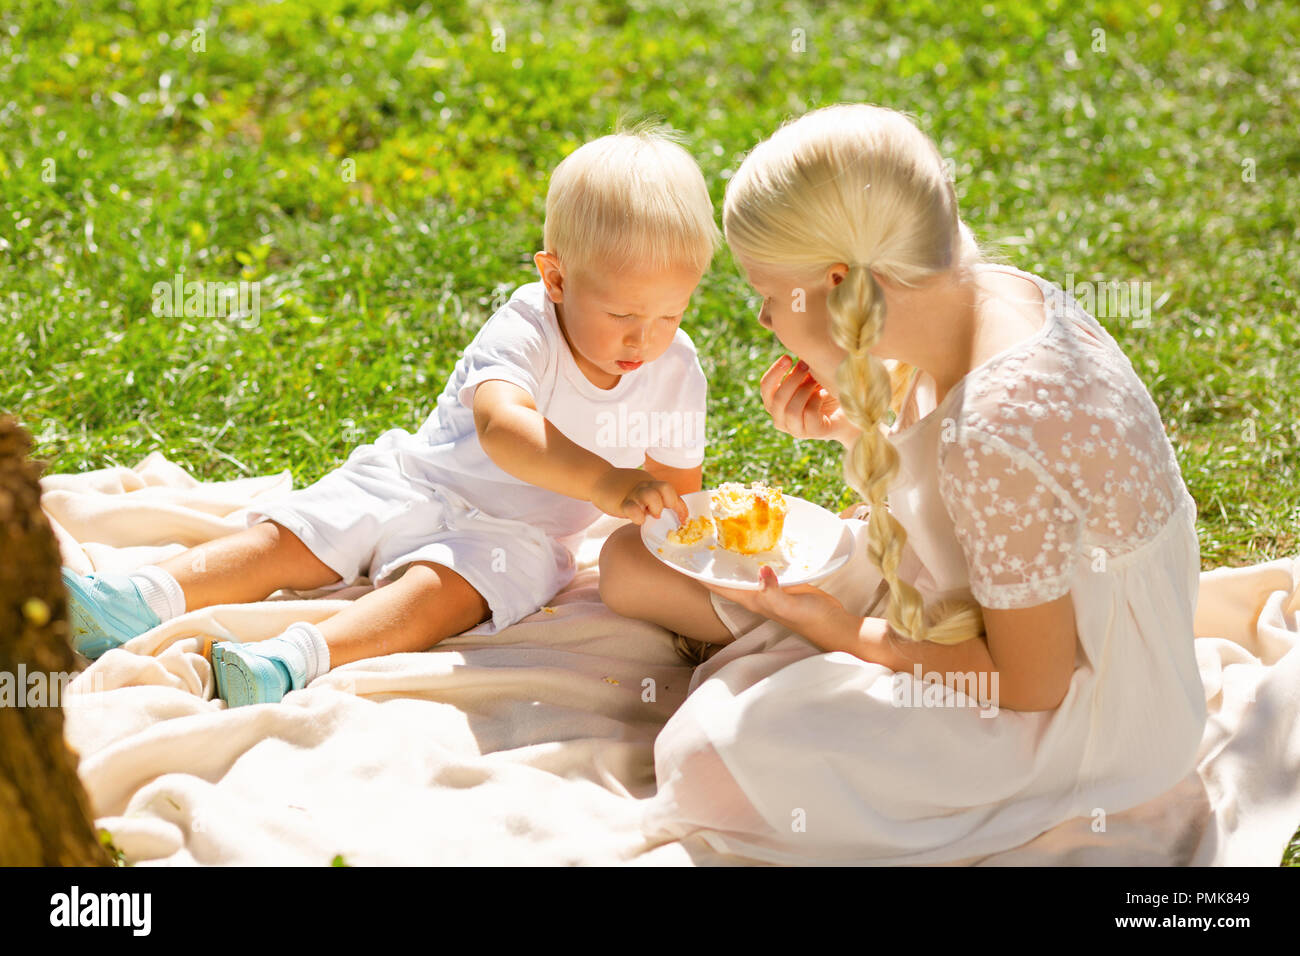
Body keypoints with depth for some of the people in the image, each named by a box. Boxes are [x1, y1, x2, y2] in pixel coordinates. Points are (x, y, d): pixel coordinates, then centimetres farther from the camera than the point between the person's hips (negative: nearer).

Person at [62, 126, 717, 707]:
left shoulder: (676, 372, -7)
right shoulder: (524, 329, -22)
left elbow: (678, 483, 11)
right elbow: (500, 425, -43)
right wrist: (602, 482, -55)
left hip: (510, 534, 0)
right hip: (411, 485, 0)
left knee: (442, 589, -30)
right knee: (284, 541, -13)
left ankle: (298, 659, -49)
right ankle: (141, 600, -19)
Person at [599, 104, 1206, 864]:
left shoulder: (994, 435, -37)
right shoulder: (993, 291, -10)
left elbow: (1032, 683, -25)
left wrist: (850, 636, -13)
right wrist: (849, 424, -7)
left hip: (1070, 715, -8)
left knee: (716, 757, -25)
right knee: (633, 559, 3)